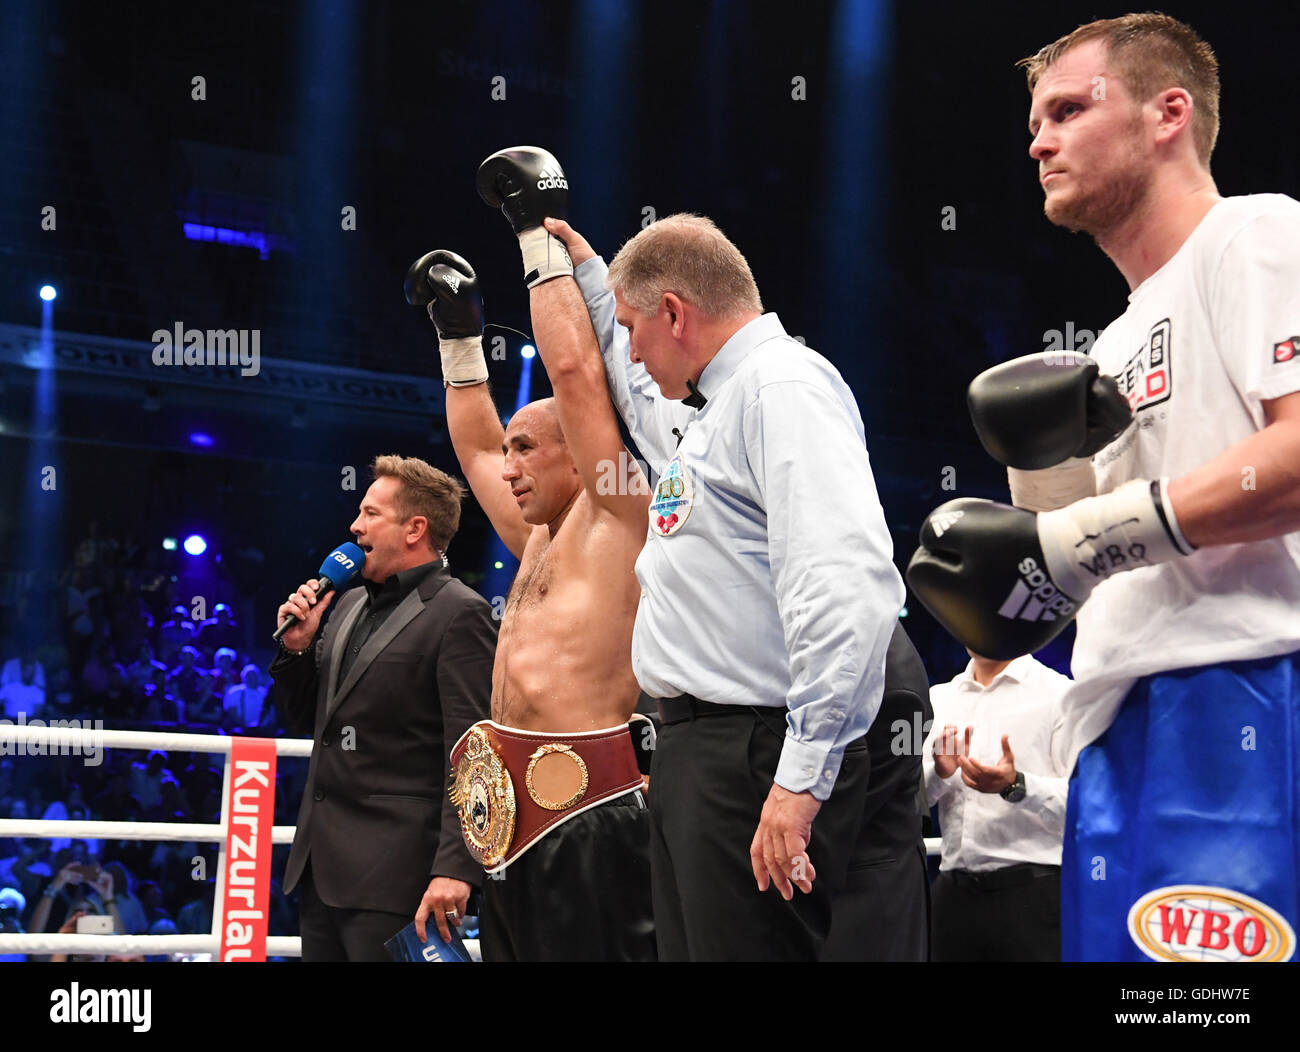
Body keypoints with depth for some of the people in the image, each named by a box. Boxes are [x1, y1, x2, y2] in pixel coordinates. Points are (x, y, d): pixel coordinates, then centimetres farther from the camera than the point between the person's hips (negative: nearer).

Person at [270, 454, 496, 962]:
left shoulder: (460, 613, -8)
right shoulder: (350, 605, 17)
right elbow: (304, 720, 24)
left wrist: (454, 867, -24)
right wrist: (296, 647, 5)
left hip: (392, 875, -8)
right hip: (320, 864, 8)